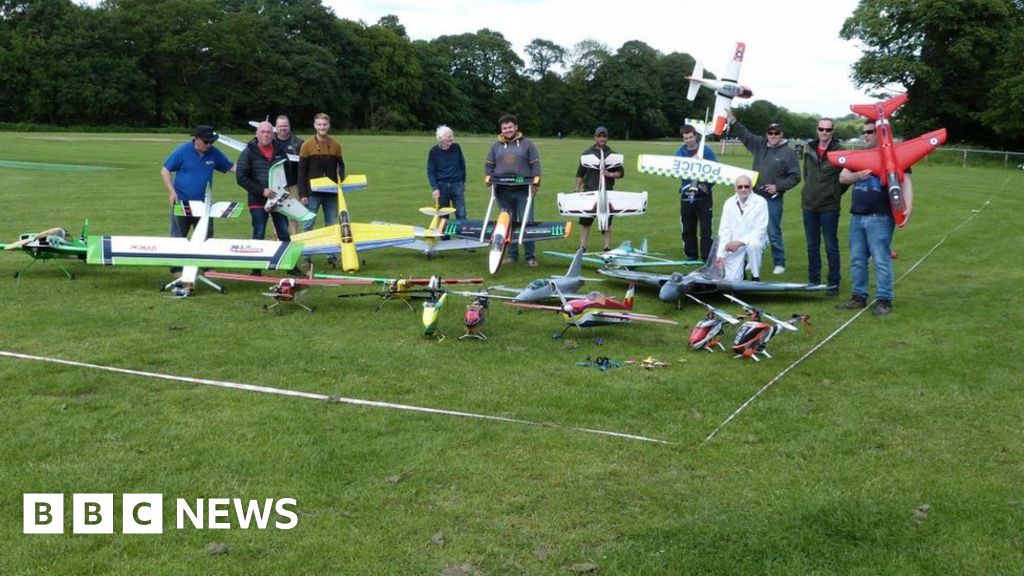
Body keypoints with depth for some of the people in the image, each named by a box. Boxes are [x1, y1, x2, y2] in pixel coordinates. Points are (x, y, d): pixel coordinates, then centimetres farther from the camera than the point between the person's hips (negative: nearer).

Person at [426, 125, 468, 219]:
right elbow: (430, 171, -1)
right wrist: (435, 188, -10)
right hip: (441, 186, 0)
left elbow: (462, 165, 12)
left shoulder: (456, 148, 1)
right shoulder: (434, 151, -3)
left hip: (457, 184, 1)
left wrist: (463, 181, 13)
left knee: (461, 214, -3)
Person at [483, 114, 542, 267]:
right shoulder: (496, 146, 13)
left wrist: (535, 184, -3)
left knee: (526, 222, -5)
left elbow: (535, 165, 3)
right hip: (503, 191, 3)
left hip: (523, 190, -2)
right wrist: (488, 181, 5)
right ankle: (511, 254, 13)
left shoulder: (527, 144, 6)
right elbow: (488, 165, 17)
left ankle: (530, 256, 1)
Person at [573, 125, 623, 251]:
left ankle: (607, 247, 10)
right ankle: (582, 247, 10)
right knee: (585, 220, 2)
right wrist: (576, 188, 1)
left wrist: (610, 174, -12)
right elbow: (580, 173, 10)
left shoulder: (612, 155, 7)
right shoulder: (587, 153, 8)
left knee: (606, 221, 3)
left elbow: (621, 173, 6)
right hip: (589, 191, 1)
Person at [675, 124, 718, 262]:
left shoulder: (707, 150, -3)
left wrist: (708, 185, -17)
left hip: (703, 195, -3)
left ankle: (707, 257, 1)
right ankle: (691, 255, 21)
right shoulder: (680, 152, 5)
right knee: (688, 228, 9)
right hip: (686, 195, 3)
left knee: (706, 228, -3)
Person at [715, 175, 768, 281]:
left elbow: (761, 230, -15)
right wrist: (721, 255, -9)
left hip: (753, 241, -2)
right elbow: (724, 230, -1)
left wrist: (740, 242, -27)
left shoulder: (760, 202, -9)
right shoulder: (729, 203, 1)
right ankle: (741, 268, 26)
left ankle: (755, 277, -16)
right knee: (732, 280, -10)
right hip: (733, 246, 2)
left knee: (753, 244, -39)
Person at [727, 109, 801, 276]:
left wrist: (777, 186, -14)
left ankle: (779, 264, 9)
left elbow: (795, 177, -6)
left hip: (773, 199, -5)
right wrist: (733, 120, 10)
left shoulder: (788, 153, -7)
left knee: (773, 233, -3)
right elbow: (744, 134, 17)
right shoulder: (760, 145, 7)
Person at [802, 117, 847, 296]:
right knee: (812, 246, 12)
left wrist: (835, 193, 0)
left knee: (831, 246, -1)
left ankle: (833, 283, 6)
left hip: (829, 207, -5)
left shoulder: (840, 152, -8)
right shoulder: (809, 149, 8)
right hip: (809, 205, 5)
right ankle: (813, 280, 22)